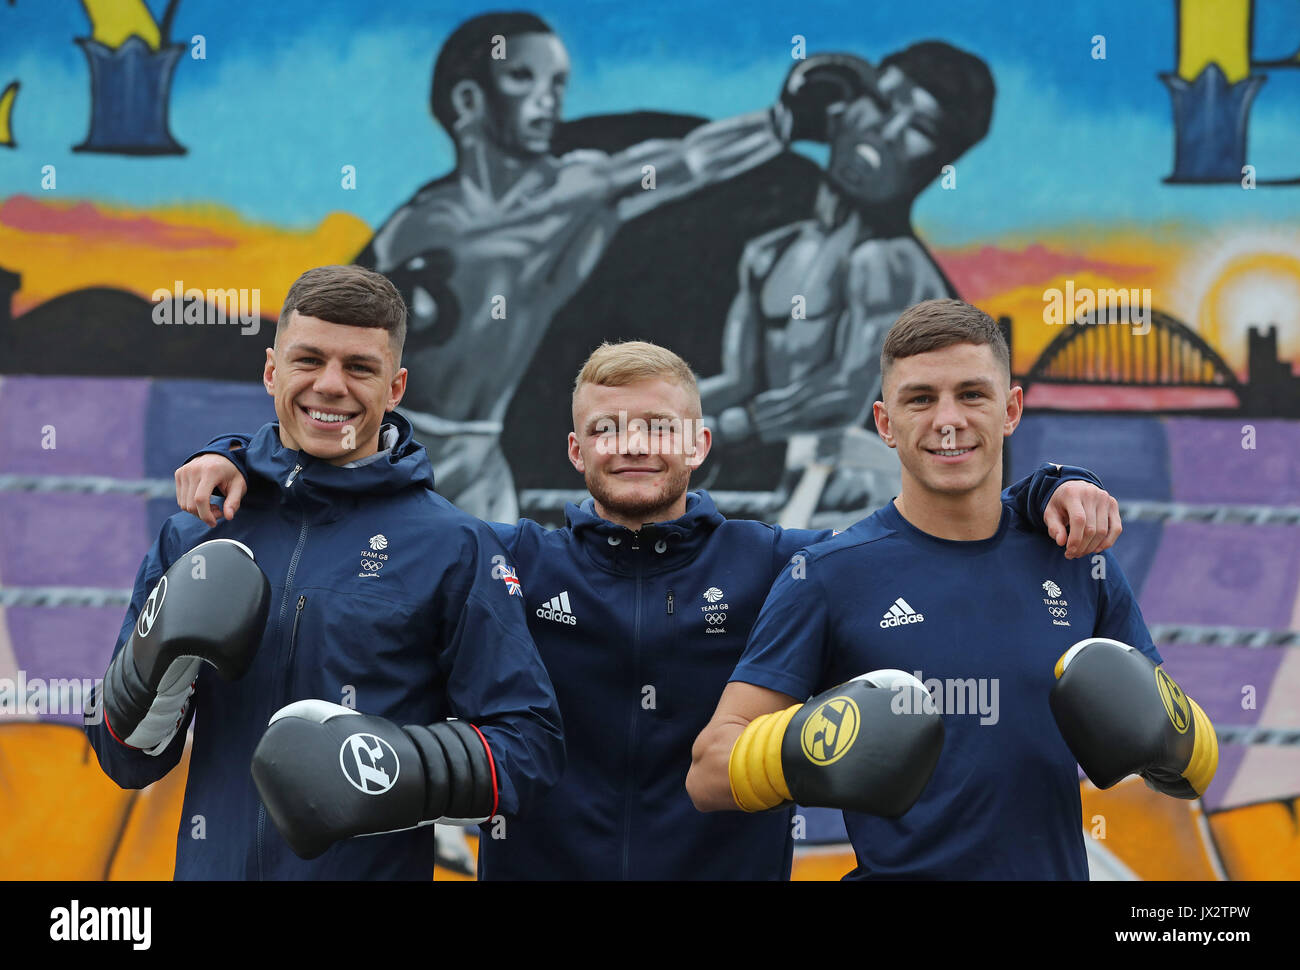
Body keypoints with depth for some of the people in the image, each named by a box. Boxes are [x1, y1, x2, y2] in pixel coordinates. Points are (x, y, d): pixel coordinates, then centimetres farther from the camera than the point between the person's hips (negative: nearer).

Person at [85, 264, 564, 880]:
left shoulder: (454, 547, -5)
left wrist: (403, 770, -23)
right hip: (211, 865, 3)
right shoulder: (195, 539, 3)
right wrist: (159, 667, -14)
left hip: (379, 869, -3)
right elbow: (126, 762, 5)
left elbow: (530, 744, -8)